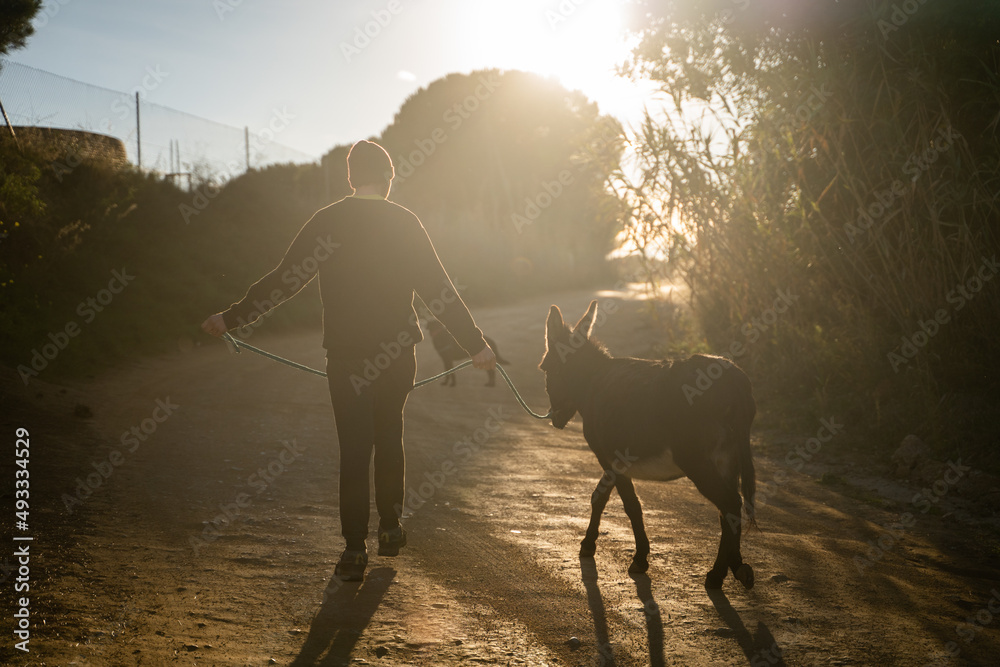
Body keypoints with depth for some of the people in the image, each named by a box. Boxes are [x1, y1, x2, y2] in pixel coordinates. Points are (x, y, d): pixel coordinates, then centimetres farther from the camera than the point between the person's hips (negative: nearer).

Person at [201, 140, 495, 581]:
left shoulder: (326, 222, -3)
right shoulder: (404, 222, -3)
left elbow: (283, 281, -2)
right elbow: (440, 291, -5)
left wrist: (232, 317, 9)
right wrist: (475, 345, -1)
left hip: (345, 355, -1)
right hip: (398, 354, 1)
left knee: (354, 446, 3)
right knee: (389, 434, 19)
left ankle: (355, 549, -1)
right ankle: (390, 529, 27)